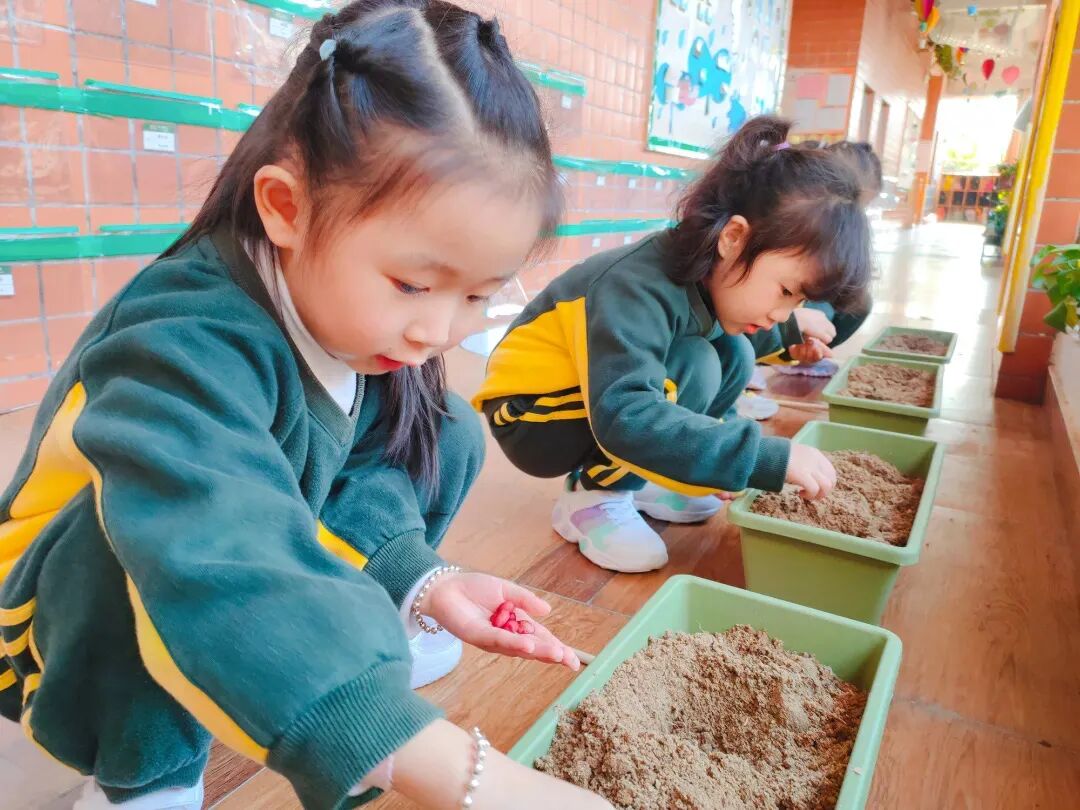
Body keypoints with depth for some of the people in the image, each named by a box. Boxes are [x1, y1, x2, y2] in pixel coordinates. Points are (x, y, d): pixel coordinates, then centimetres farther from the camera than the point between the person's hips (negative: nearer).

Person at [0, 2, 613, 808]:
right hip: (78, 612, -5)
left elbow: (362, 466, -6)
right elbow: (223, 569, -52)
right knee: (168, 521, -40)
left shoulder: (368, 325, -14)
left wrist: (419, 581, -25)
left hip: (265, 569, 6)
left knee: (448, 434, -5)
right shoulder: (188, 346, -38)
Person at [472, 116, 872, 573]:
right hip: (531, 418, -8)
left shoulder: (708, 277, -6)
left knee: (734, 355, -6)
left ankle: (629, 477, 1)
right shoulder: (637, 289, -32)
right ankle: (594, 495, -11)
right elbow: (623, 419, -43)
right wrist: (770, 457, -43)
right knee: (694, 365, -27)